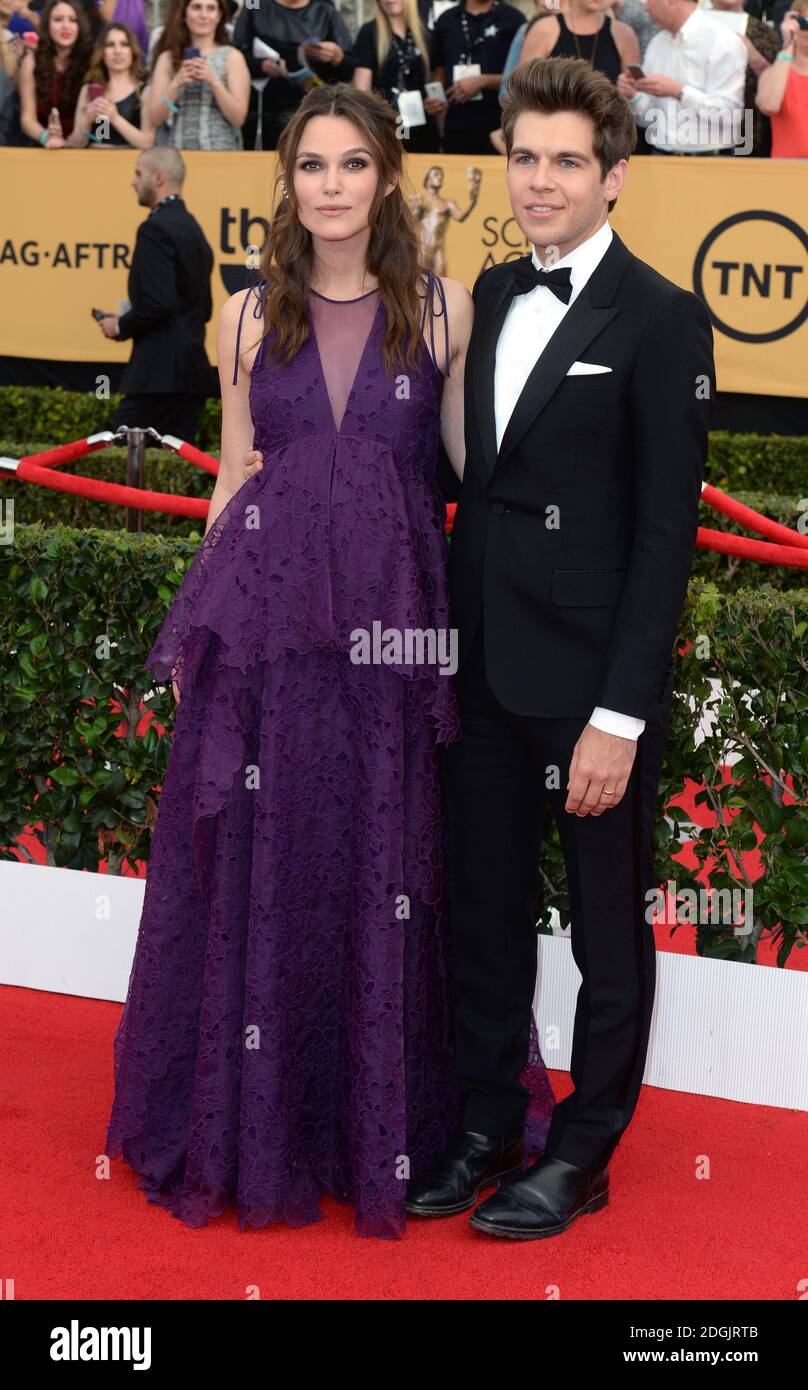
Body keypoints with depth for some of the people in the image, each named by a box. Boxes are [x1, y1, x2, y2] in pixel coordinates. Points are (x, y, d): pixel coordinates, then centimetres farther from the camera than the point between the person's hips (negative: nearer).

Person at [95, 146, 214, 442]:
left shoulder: (156, 228, -11)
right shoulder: (194, 229, 19)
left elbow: (157, 303, -22)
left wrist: (121, 326, -5)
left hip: (161, 372, -10)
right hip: (194, 370, 10)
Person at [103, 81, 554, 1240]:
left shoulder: (443, 309, 3)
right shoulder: (250, 317, 7)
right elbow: (234, 478, 11)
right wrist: (202, 623, 7)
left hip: (393, 624, -1)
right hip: (264, 620, 1)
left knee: (386, 873, 5)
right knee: (253, 867, 6)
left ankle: (385, 1128, 22)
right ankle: (250, 1131, 22)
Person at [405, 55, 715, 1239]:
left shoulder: (660, 319, -10)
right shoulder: (488, 296, 9)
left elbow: (665, 532, -13)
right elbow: (472, 475, 12)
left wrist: (620, 714, -16)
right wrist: (449, 636, 4)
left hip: (590, 681, -6)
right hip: (484, 668, 6)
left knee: (608, 926, 10)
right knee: (484, 912, 15)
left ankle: (583, 1154, 25)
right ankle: (484, 1125, 31)